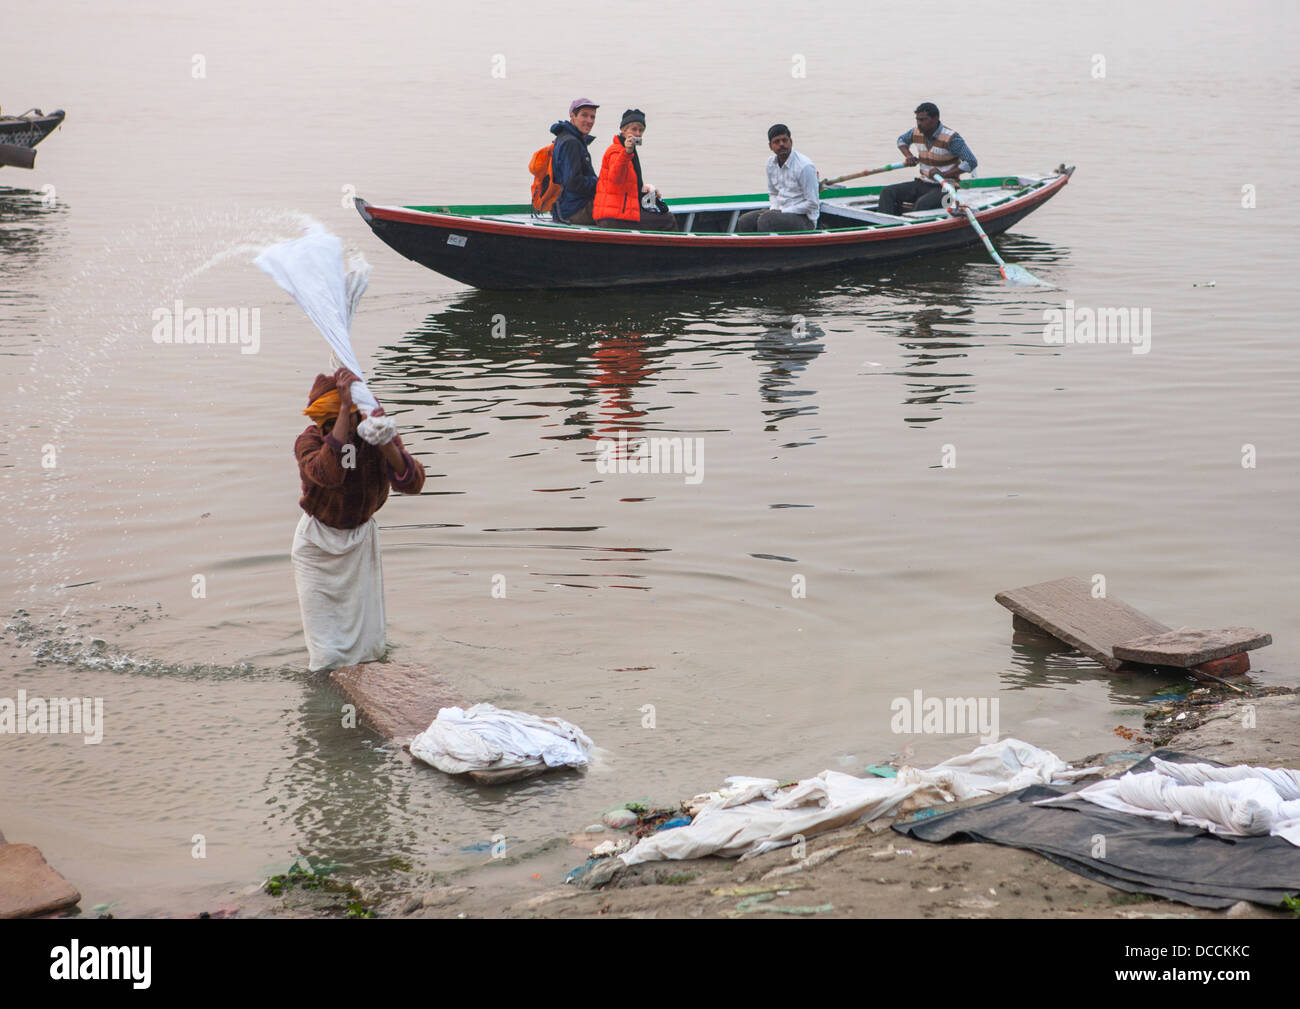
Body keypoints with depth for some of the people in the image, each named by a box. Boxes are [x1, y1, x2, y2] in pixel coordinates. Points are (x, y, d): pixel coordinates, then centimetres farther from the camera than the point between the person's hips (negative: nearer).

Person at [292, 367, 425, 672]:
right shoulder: (309, 441, -22)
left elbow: (412, 483, -29)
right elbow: (328, 473, -46)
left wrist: (385, 441, -45)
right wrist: (346, 409, -48)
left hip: (361, 540, 3)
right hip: (317, 544, -2)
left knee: (370, 646, 8)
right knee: (327, 655, -3)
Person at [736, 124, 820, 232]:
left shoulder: (804, 166, -16)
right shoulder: (771, 162, 8)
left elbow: (812, 204, -15)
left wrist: (782, 212, -15)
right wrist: (774, 209, -2)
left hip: (805, 219, -7)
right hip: (780, 211, 7)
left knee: (766, 219, -31)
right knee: (745, 221, -13)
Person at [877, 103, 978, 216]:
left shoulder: (951, 138, -17)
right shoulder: (916, 133, 2)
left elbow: (972, 162, -22)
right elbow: (902, 140, 26)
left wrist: (944, 174, -28)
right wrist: (908, 156, 3)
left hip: (944, 188, -7)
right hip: (923, 184, 7)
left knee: (922, 204, -38)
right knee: (887, 193, -12)